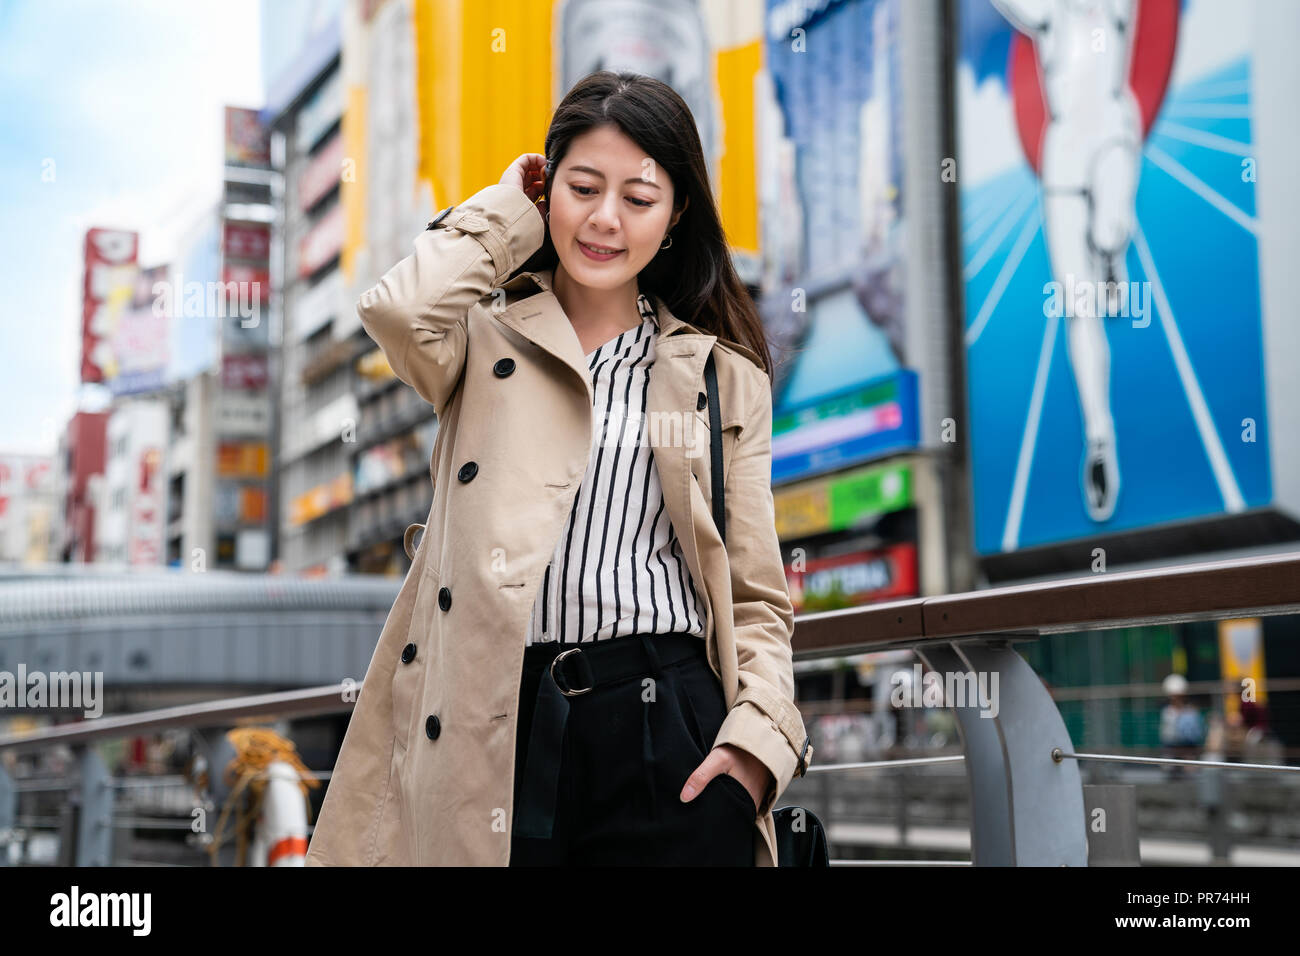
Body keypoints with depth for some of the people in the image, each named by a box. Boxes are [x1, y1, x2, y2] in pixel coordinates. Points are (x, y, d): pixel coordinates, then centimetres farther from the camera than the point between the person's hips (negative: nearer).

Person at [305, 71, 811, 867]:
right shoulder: (492, 341, 11)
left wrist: (757, 734, -9)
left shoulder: (724, 376, 12)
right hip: (501, 725, 0)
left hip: (665, 721, 1)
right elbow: (400, 308, -14)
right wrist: (507, 211, 4)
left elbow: (757, 595, 9)